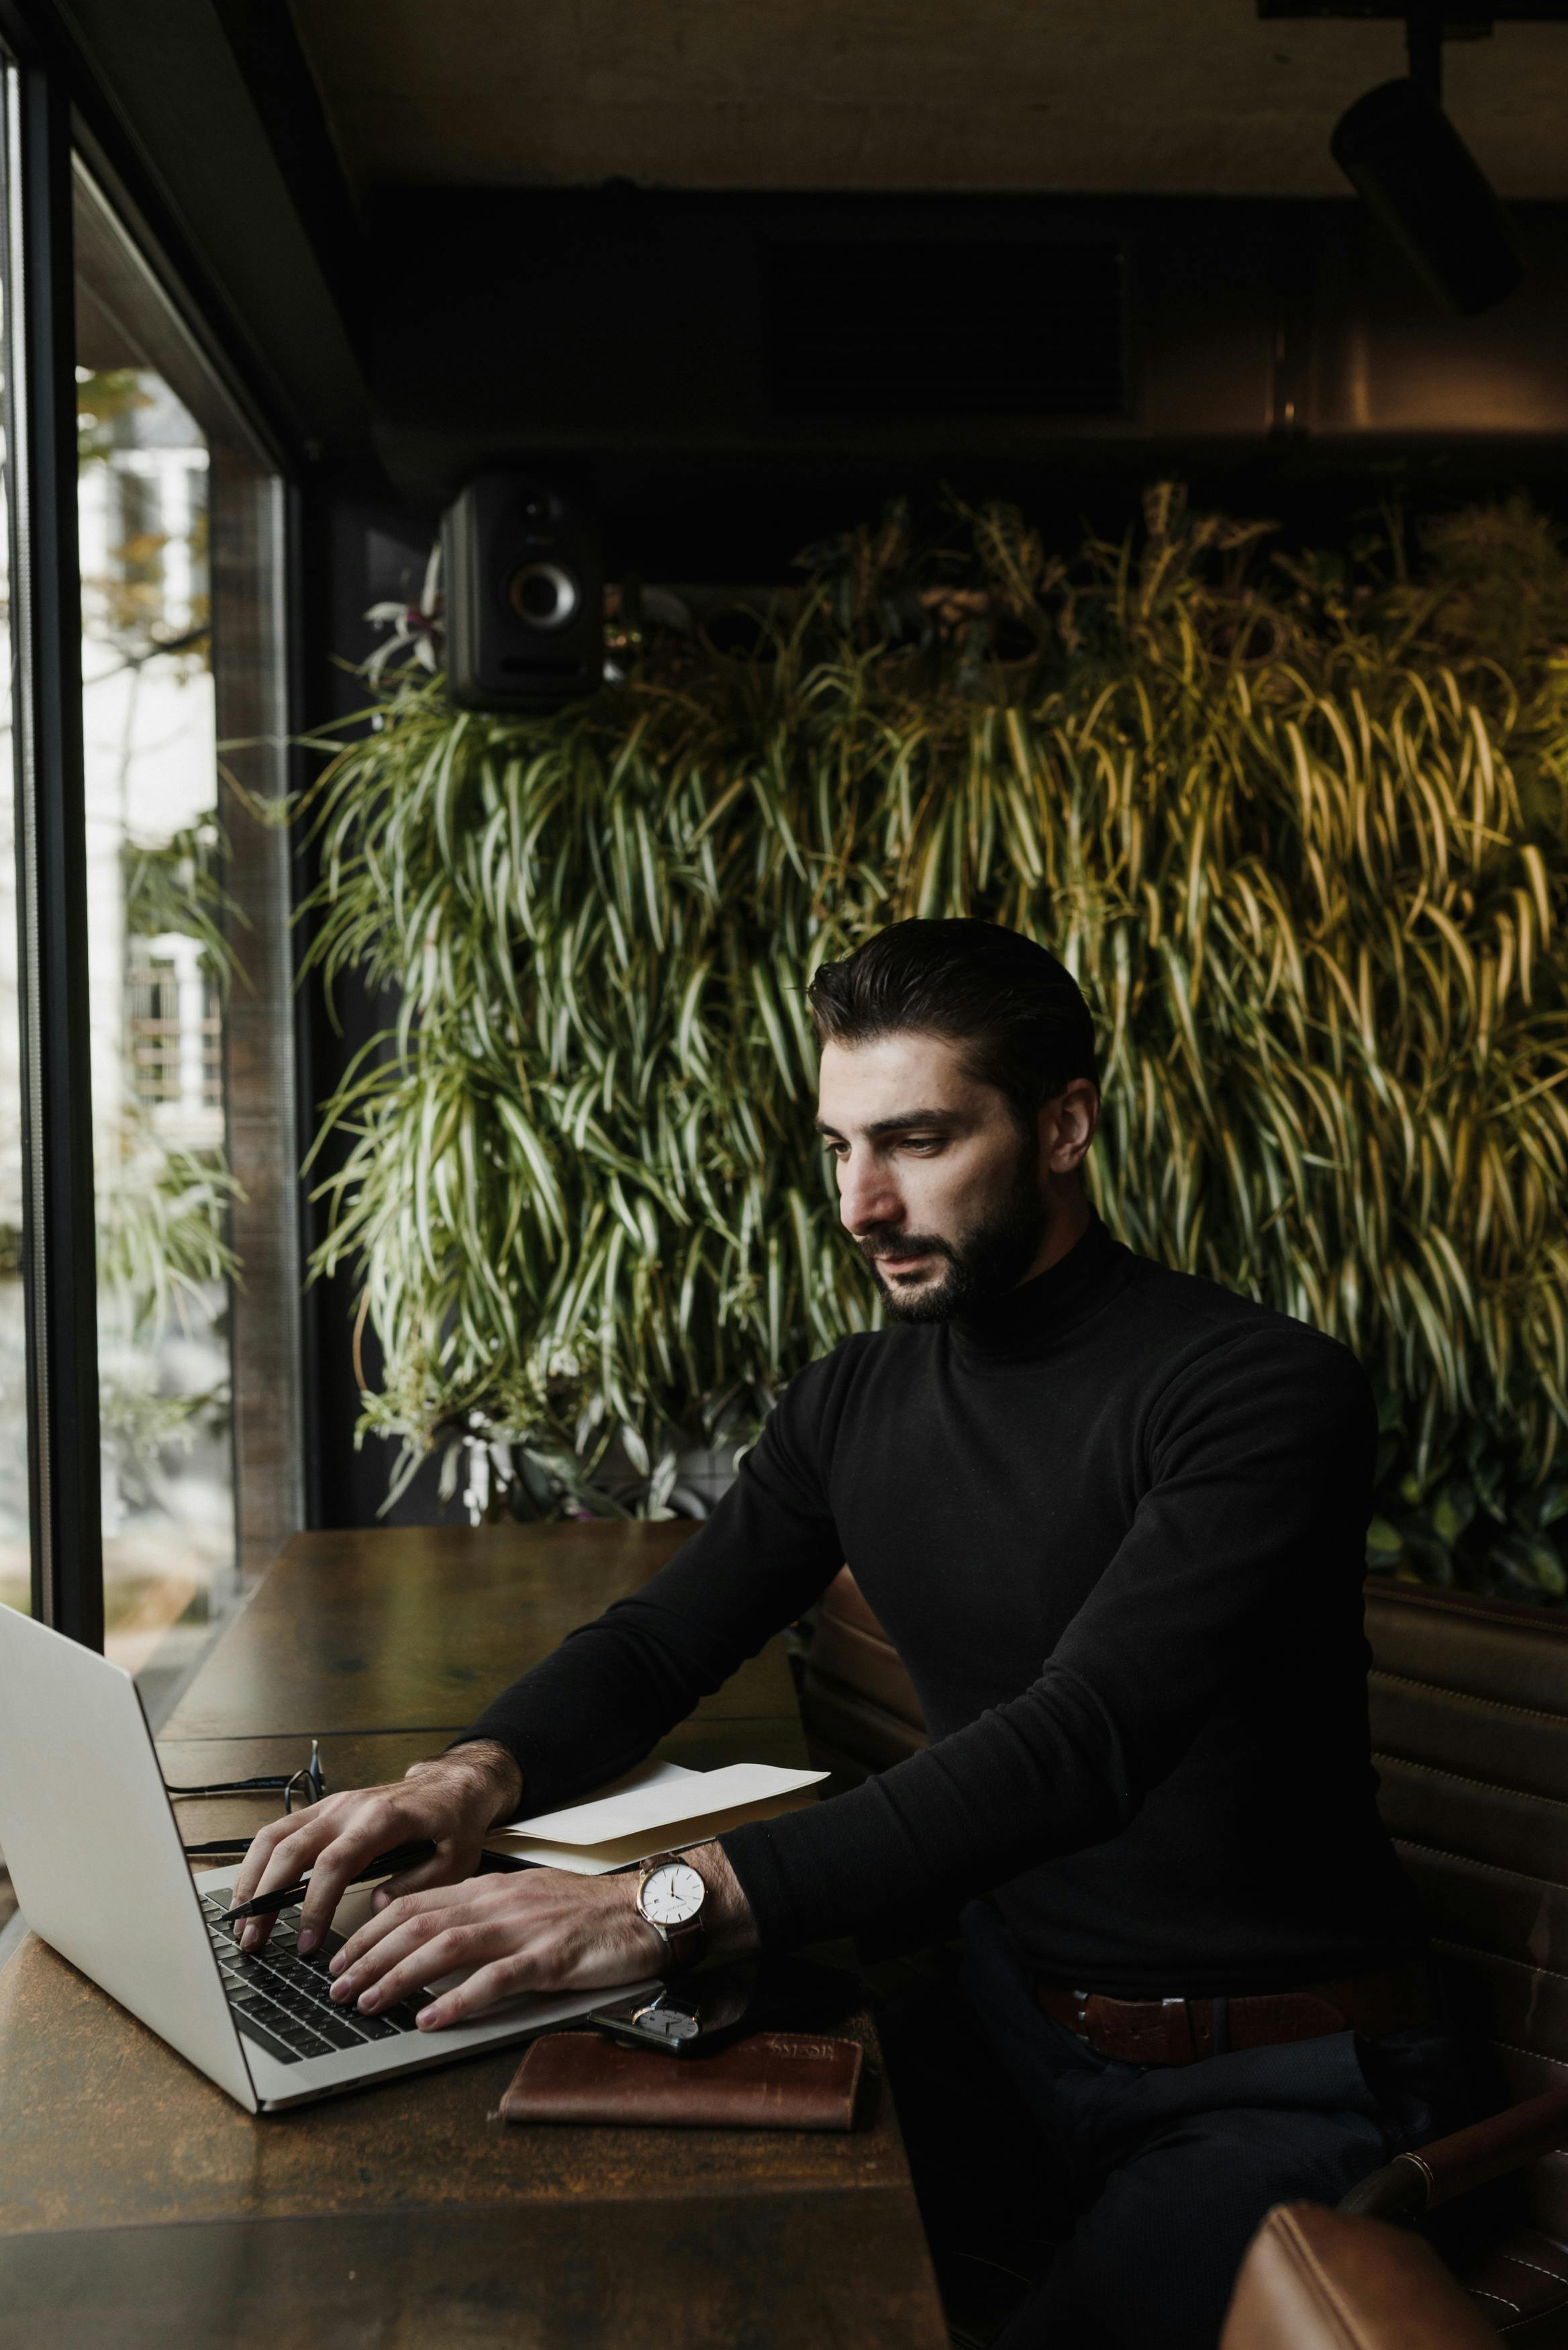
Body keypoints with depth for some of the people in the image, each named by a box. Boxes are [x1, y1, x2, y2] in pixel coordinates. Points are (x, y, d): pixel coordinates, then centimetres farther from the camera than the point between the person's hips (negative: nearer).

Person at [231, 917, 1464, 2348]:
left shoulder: (1264, 1394, -18)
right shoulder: (854, 1401, 4)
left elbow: (1079, 1739, -30)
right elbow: (660, 1642, 8)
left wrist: (682, 1898, -39)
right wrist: (479, 1777, -14)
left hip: (1277, 2072, -5)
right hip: (1009, 2011, 5)